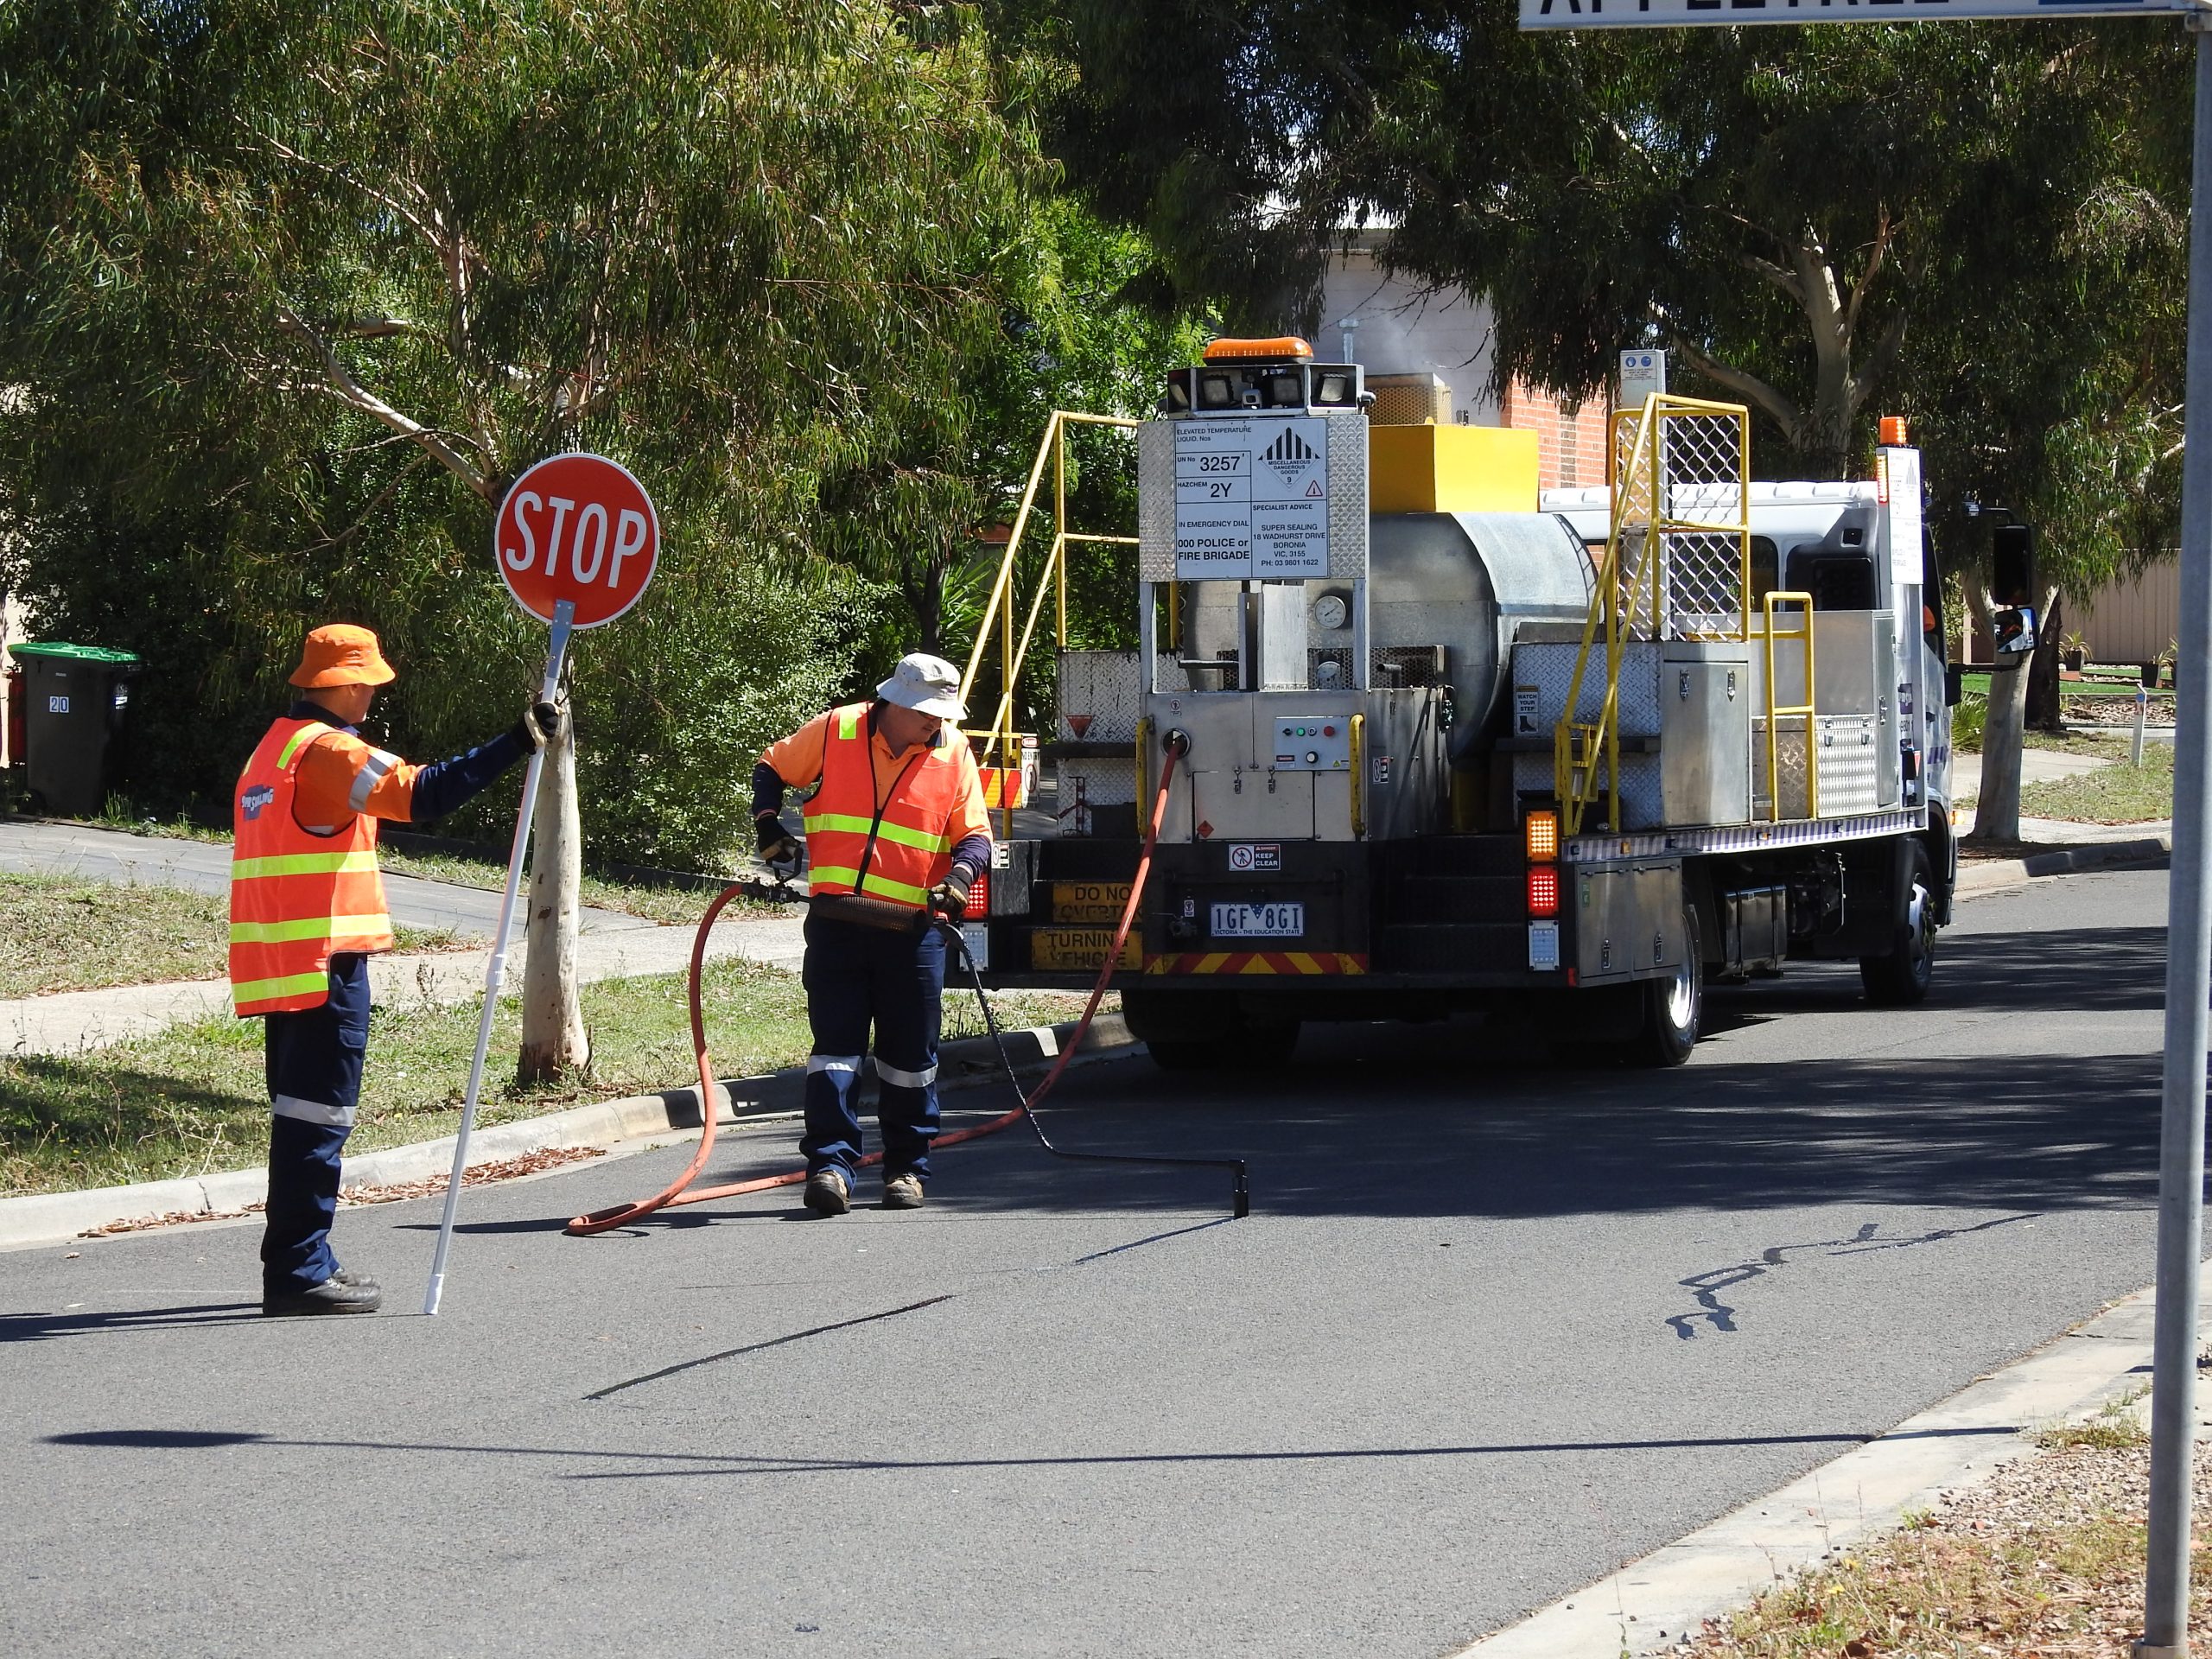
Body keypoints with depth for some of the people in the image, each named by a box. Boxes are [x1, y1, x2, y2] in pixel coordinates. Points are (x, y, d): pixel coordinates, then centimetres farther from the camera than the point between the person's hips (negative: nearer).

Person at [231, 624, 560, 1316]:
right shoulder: (327, 750, -13)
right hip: (324, 965, -10)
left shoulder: (275, 749, 18)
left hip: (279, 965, 10)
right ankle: (300, 1272, -7)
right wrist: (520, 741, -26)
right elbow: (422, 792, -25)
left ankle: (295, 1266, 20)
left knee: (301, 1115, 15)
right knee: (318, 1117, -7)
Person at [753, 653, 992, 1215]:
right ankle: (830, 1164, -8)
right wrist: (769, 825, 1)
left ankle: (907, 1170, 18)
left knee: (910, 1055, 7)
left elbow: (974, 834, 3)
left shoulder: (953, 753, 2)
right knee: (836, 1043, -6)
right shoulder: (834, 731, -1)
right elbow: (773, 769, 15)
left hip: (913, 929, 1)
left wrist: (960, 874, -17)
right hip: (836, 920, -1)